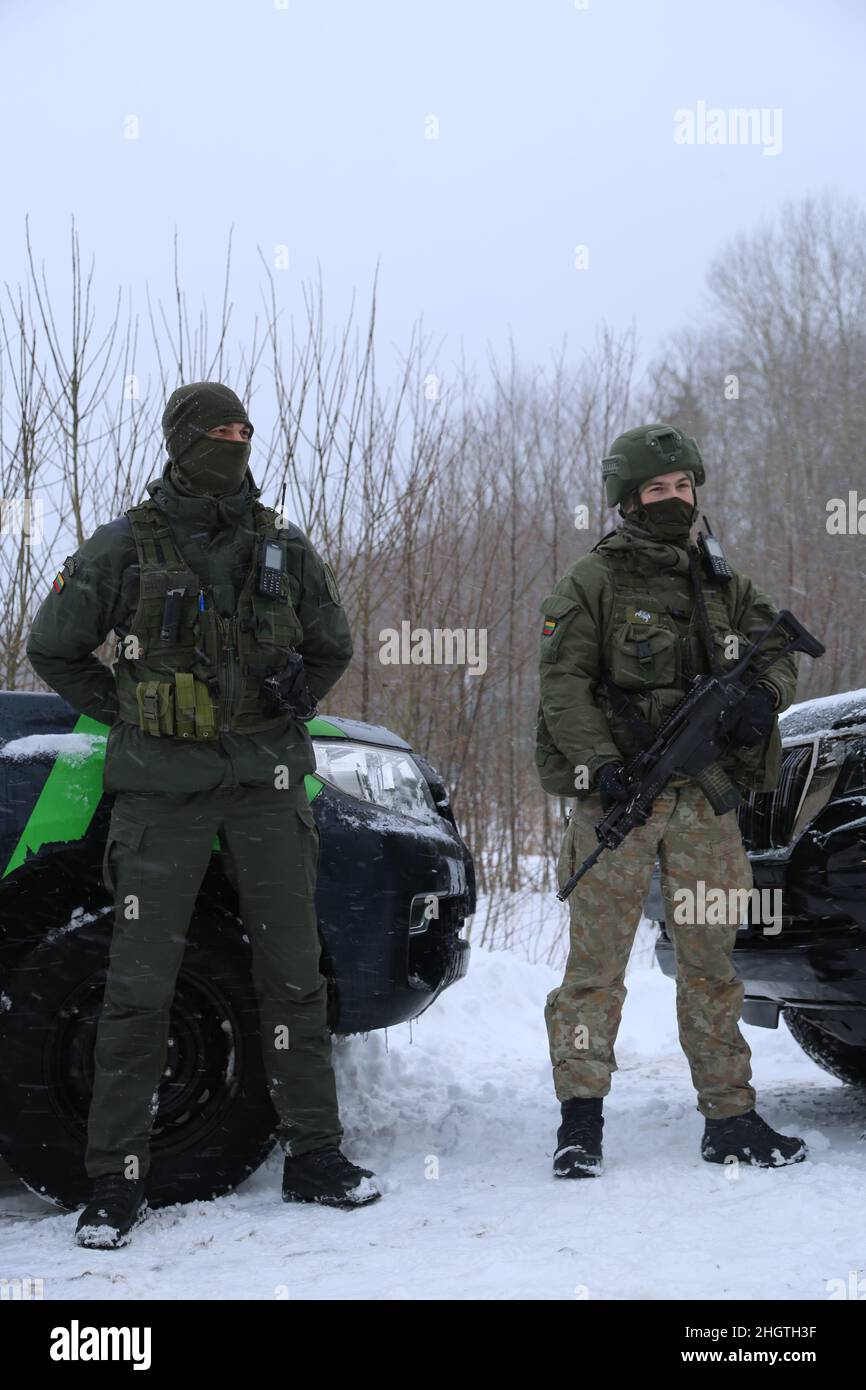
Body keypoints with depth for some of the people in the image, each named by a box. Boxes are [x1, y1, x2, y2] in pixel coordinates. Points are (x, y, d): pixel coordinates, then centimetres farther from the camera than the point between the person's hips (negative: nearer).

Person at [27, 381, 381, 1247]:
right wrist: (126, 717, 2)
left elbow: (331, 647, 22)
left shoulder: (283, 549, 8)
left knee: (292, 972, 5)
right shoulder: (124, 547, -2)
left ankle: (314, 1157, 15)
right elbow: (53, 647, 6)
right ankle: (117, 1181, 4)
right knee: (139, 984, -3)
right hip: (162, 789, -3)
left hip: (266, 782, 3)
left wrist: (293, 712, 10)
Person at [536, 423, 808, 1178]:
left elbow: (778, 649, 15)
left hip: (705, 797, 4)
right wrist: (600, 764, -19)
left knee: (712, 959, 8)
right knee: (597, 957, -4)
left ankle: (730, 1117, 15)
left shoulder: (723, 584, 16)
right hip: (618, 796, -4)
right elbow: (564, 684, -6)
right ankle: (581, 1120, 0)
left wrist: (763, 694, -8)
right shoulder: (591, 583, 1)